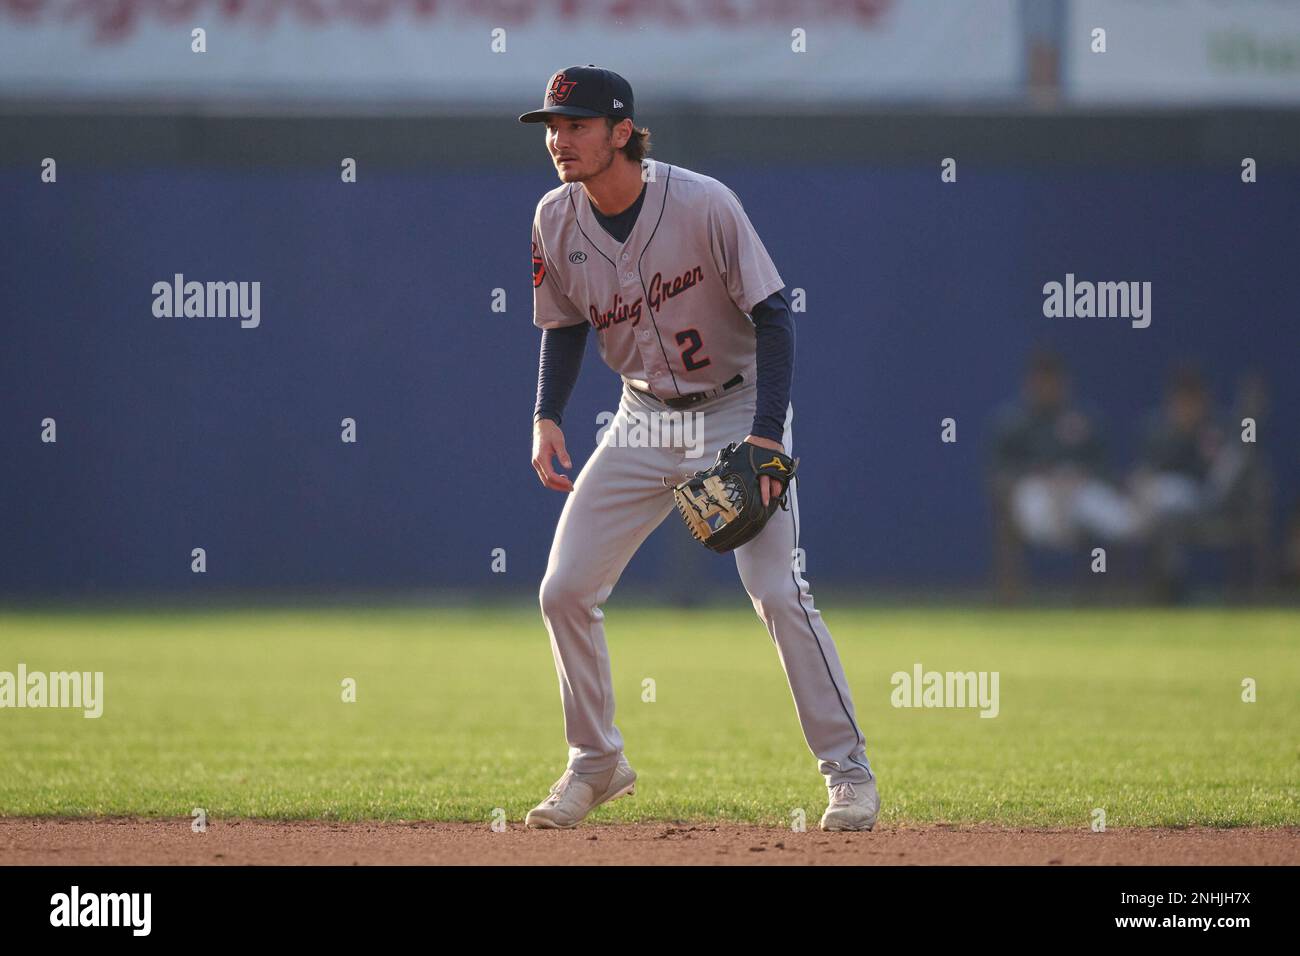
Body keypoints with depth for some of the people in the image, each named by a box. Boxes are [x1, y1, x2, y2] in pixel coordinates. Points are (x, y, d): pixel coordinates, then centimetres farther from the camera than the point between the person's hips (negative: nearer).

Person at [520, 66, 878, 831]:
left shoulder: (703, 204, -22)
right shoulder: (557, 220, -6)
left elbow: (772, 314, -19)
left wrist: (767, 435, -29)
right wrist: (548, 417, -7)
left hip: (738, 409, -5)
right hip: (645, 419, 5)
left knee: (779, 591, -16)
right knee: (564, 590, 0)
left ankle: (850, 772, -6)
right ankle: (598, 764, 18)